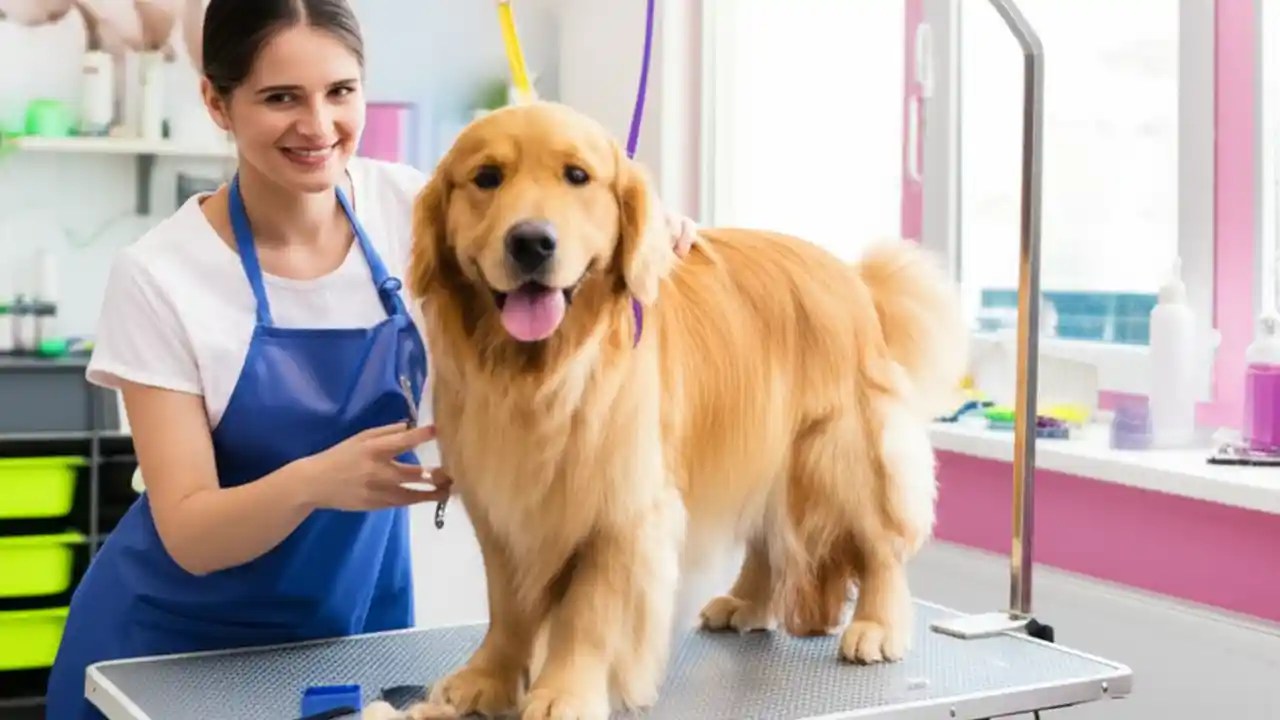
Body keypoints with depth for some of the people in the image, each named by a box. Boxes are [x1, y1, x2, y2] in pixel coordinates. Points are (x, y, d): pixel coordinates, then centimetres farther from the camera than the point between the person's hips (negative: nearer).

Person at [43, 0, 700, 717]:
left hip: (359, 621, 3)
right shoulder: (160, 273, -19)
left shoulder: (408, 205, -11)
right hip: (180, 643, -3)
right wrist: (312, 481, -40)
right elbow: (188, 534, -20)